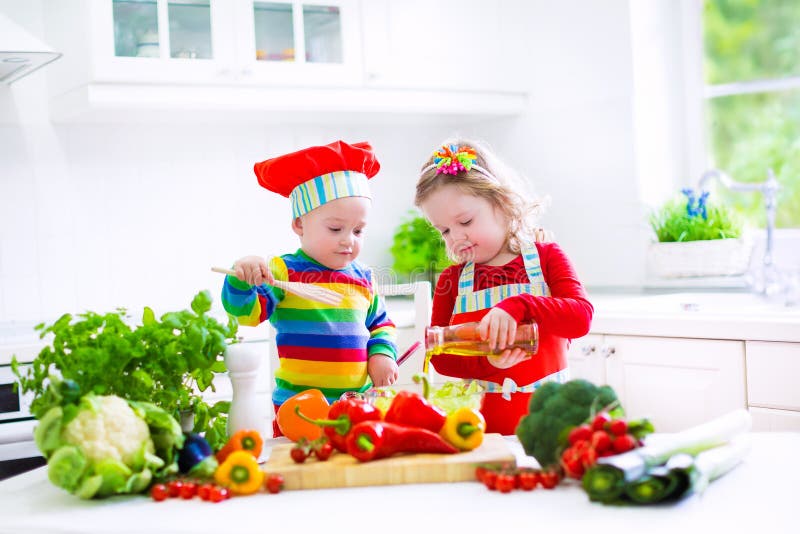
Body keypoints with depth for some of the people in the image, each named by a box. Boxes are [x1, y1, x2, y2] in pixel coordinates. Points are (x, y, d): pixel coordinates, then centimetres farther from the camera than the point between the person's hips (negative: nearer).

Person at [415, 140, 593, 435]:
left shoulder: (546, 257, 6)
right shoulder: (451, 279, 11)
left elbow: (581, 317, -10)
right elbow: (439, 357, 6)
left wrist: (518, 306, -25)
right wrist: (486, 361, -14)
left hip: (544, 414, -1)